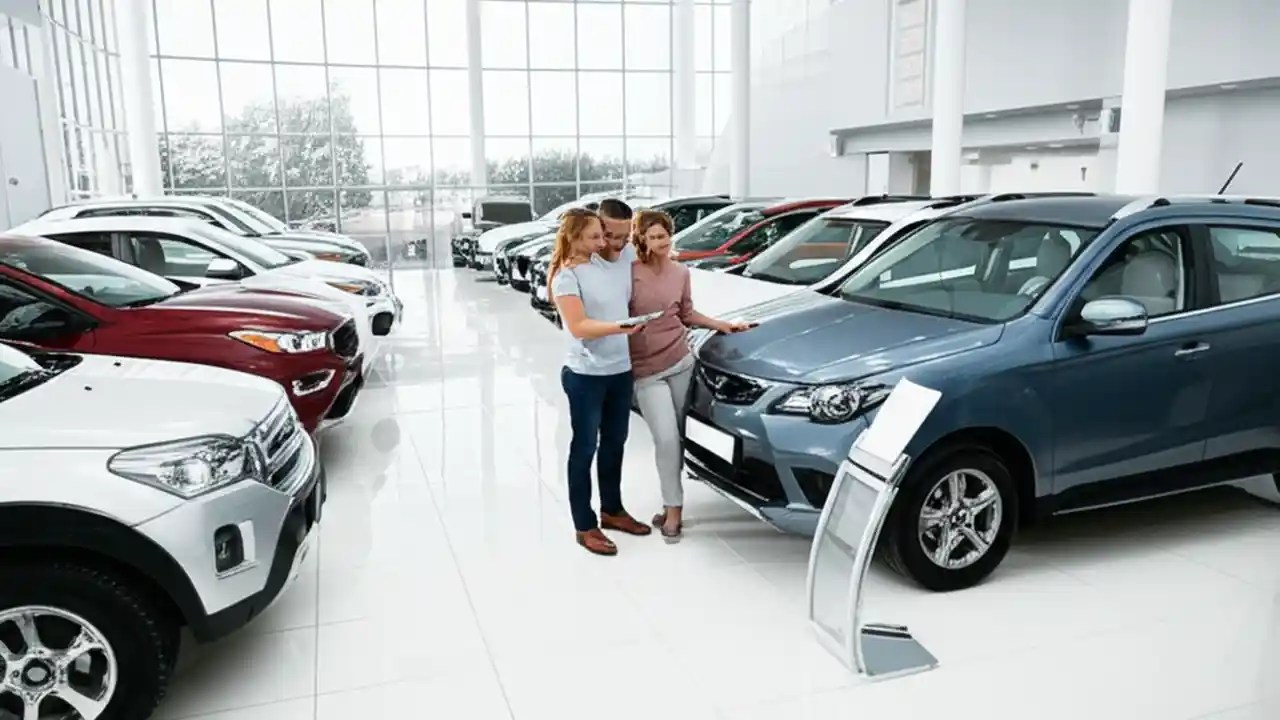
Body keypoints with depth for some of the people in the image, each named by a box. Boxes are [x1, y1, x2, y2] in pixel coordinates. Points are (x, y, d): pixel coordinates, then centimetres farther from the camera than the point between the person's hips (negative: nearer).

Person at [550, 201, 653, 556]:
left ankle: (612, 510, 36)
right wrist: (617, 327, -34)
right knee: (585, 448, 5)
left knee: (615, 443, 19)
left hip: (621, 369, 6)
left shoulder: (628, 255, 4)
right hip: (585, 374, -6)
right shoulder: (566, 274, -14)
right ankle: (585, 527, 15)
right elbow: (578, 326, -22)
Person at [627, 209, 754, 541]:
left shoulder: (681, 272, 6)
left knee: (677, 438, 9)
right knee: (666, 439, -9)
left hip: (681, 362, 4)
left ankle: (670, 504, 21)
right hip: (646, 371, -4)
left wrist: (724, 325, 11)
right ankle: (674, 508, 3)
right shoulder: (630, 272, -8)